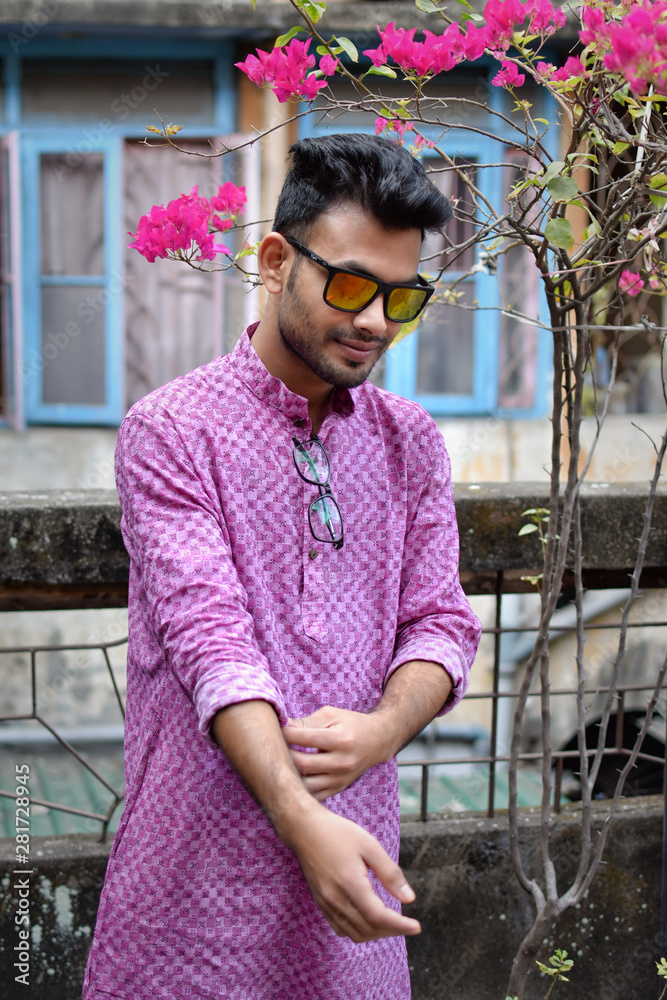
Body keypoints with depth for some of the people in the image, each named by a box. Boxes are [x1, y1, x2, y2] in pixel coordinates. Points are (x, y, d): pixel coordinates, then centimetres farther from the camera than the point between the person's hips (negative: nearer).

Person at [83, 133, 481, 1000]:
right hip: (202, 852, -4)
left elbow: (441, 619, 5)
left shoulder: (411, 441, 8)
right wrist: (302, 819, -28)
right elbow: (210, 634, -18)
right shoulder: (169, 431, -8)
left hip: (353, 835, 4)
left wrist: (384, 728, -16)